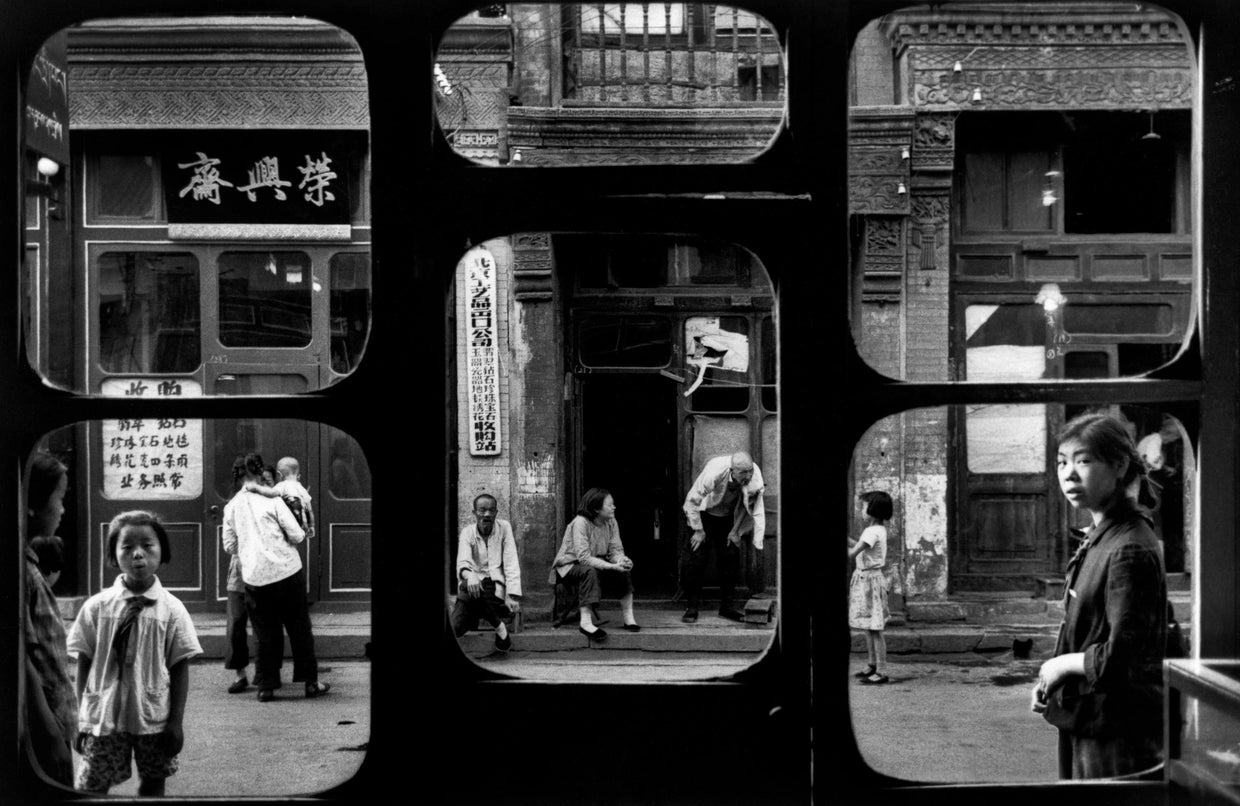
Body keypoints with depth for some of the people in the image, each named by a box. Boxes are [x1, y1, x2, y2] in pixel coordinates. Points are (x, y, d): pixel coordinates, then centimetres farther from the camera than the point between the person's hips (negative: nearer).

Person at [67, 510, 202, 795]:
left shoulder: (171, 609, -4)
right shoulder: (97, 607, -2)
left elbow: (180, 668, -1)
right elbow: (84, 664, 3)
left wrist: (176, 721, -4)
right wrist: (81, 718, 2)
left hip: (153, 719, 0)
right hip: (104, 717, 0)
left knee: (153, 783, 9)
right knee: (91, 787, 3)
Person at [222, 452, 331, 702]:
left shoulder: (231, 506, 5)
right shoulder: (272, 500, -6)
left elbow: (229, 546, 9)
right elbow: (297, 535, -7)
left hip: (254, 577, 3)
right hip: (286, 570, -3)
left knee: (266, 634, 12)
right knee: (299, 628, 8)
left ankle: (266, 686, 9)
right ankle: (310, 683, 12)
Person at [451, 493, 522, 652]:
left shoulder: (504, 527, 1)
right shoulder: (467, 532, 2)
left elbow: (511, 563, -5)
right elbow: (463, 561, -15)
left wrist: (512, 595, -18)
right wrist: (469, 575, -41)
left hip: (496, 583, -2)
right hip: (473, 583, 2)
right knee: (454, 628, -19)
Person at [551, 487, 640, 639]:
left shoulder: (611, 523, -4)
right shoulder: (580, 522, -25)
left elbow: (616, 550, -6)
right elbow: (584, 557, -32)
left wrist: (621, 561, -32)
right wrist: (612, 566, -40)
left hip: (596, 563, 7)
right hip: (570, 566, -7)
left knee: (625, 569, -13)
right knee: (590, 571, -38)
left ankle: (628, 618, -10)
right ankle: (586, 622, -42)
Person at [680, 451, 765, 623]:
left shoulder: (755, 476, -27)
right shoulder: (713, 473, -37)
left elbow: (757, 510, -12)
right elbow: (692, 501, -23)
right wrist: (698, 530, -17)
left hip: (728, 518, 4)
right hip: (704, 515, -4)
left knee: (731, 560, 0)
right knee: (696, 560, -11)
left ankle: (726, 606, 13)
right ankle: (692, 607, -1)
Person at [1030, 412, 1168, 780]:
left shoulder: (1129, 550, -21)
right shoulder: (1098, 538, 9)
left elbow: (1121, 659, -24)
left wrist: (1062, 664, -10)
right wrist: (1051, 681, 4)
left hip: (1118, 736, -9)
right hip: (1087, 722, 9)